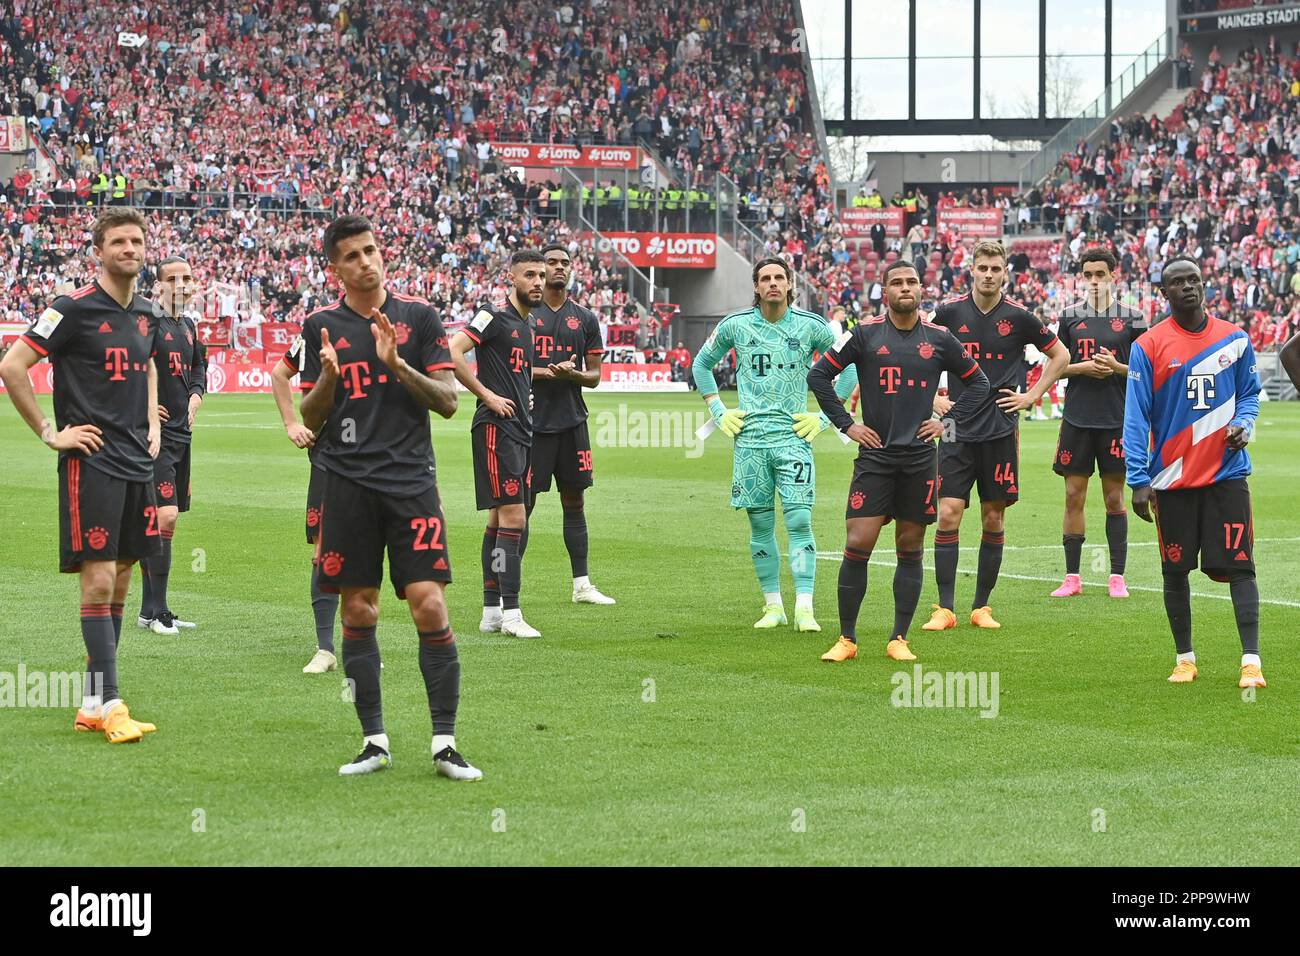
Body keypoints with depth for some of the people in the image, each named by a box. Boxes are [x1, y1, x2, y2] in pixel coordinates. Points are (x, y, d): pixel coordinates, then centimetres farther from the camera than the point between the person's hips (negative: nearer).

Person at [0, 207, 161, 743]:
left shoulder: (146, 315, 12)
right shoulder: (74, 309, -10)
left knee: (119, 582, 8)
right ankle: (108, 704, -10)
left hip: (137, 463, 7)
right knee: (98, 580, -10)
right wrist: (50, 433, -11)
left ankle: (92, 704, 15)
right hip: (91, 462, -7)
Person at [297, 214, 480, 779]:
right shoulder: (322, 327, 8)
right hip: (347, 483, 1)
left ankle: (445, 744, -5)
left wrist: (399, 366, -12)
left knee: (429, 606, -10)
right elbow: (310, 419, 10)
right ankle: (374, 741, 11)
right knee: (358, 613, 2)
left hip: (411, 480, -1)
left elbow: (447, 402, 3)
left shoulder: (418, 316, 6)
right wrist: (327, 378, -10)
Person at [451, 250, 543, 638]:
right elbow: (451, 354, -20)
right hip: (496, 429, -9)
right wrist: (488, 396, -17)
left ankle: (492, 612, 14)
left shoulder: (526, 326, 18)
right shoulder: (495, 317, -9)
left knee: (499, 519, 10)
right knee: (513, 516, -13)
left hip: (519, 431, 9)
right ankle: (510, 613, -13)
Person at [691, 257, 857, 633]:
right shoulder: (734, 326, 5)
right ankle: (773, 606, 13)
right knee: (760, 524, 3)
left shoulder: (810, 327, 2)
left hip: (794, 436, -2)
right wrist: (719, 412, 11)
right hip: (750, 439, 2)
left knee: (799, 520, -11)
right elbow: (701, 365, 21)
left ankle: (804, 610, -14)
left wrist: (824, 416, 5)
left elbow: (852, 366, 11)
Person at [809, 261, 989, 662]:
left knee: (911, 550, 5)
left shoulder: (939, 339, 5)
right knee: (857, 545, -8)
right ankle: (846, 639, 1)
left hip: (920, 459, 2)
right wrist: (846, 424, 1)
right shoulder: (865, 334, 0)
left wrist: (949, 422, 6)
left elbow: (978, 383, 17)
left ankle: (899, 639, 12)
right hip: (875, 455, -2)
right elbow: (818, 375, 5)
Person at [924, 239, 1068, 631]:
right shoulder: (950, 312, 1)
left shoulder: (1018, 317, 0)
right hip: (957, 430, 0)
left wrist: (1031, 396, 5)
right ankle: (944, 609, -4)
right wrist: (933, 397, 4)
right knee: (948, 515, -8)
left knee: (994, 520, 4)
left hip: (1000, 432, 0)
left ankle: (981, 606, 13)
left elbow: (1060, 355, 12)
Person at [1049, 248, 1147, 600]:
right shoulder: (1070, 316, 8)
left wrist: (1116, 367, -13)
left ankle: (1117, 577, 9)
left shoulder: (1132, 318, 2)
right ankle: (1072, 577, 7)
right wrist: (1084, 367, -8)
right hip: (1077, 419, 2)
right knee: (1073, 496, 2)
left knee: (1114, 498, 3)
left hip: (1117, 420, -2)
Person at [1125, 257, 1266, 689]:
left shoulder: (1235, 340, 5)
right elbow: (1136, 418, -4)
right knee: (1175, 570, 6)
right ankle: (1184, 658, 19)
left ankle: (1251, 661, -9)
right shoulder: (1148, 346, -3)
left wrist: (1243, 425, -6)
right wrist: (1138, 482, -10)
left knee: (1240, 566, -7)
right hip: (1172, 478, -1)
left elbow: (1250, 393, 17)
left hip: (1226, 472, 1)